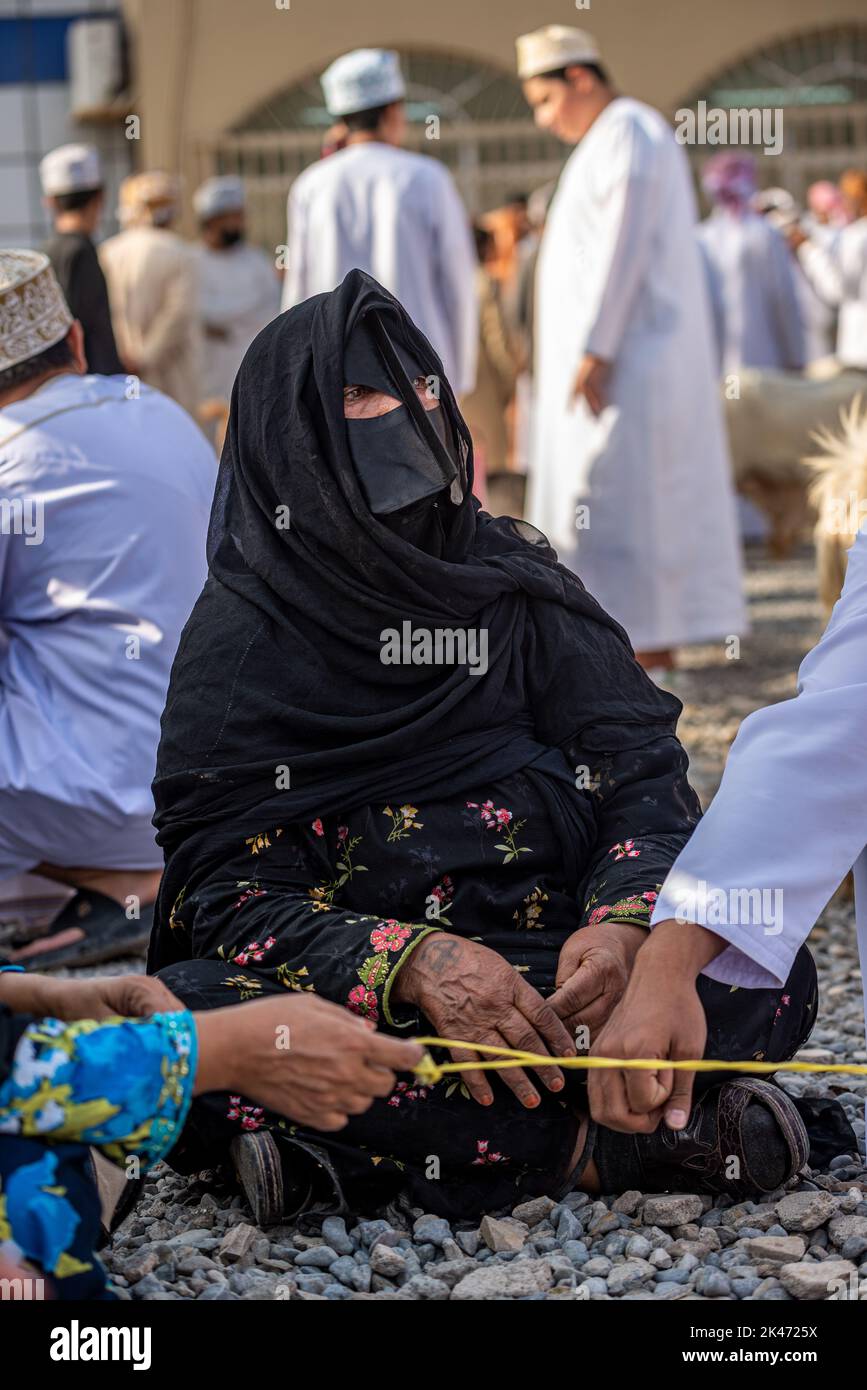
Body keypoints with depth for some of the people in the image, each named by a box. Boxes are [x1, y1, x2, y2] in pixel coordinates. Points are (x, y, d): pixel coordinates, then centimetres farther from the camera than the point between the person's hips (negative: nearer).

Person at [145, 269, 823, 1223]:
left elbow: (646, 779, 2)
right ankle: (597, 1136, -28)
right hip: (357, 992, -2)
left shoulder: (518, 584, 9)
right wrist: (414, 964, -27)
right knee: (176, 1012, -33)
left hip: (547, 981, 3)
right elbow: (232, 892, -9)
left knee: (766, 973, -23)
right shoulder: (239, 638, 0)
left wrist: (624, 925, -21)